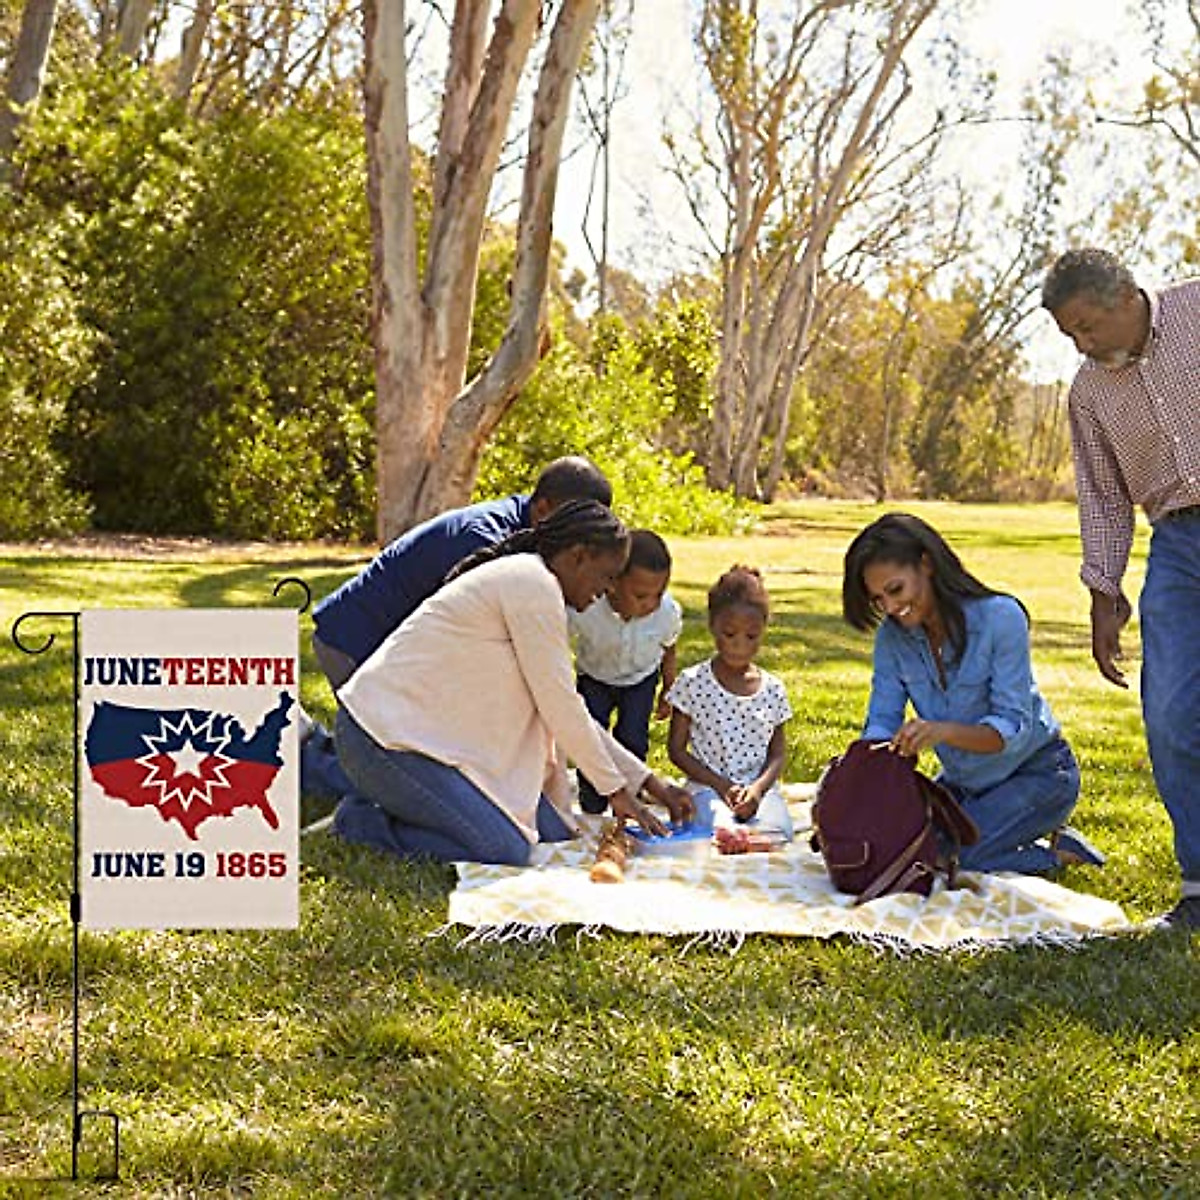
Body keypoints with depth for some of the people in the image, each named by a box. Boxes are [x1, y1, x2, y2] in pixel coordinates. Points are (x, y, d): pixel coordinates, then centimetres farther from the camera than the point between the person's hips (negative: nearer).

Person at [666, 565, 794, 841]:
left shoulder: (773, 689, 9)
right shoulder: (693, 682, 1)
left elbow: (778, 753, 11)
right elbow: (677, 749, 3)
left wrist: (758, 787, -11)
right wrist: (721, 785, -10)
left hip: (761, 788, 2)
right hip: (709, 788, -2)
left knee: (776, 832, -31)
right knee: (725, 833, -35)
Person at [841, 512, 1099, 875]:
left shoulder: (1000, 618, -25)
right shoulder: (892, 637, -8)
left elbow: (1012, 727, -27)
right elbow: (882, 722, -10)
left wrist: (943, 731, -46)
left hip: (1037, 774, -7)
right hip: (964, 782, 7)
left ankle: (1056, 852, 1)